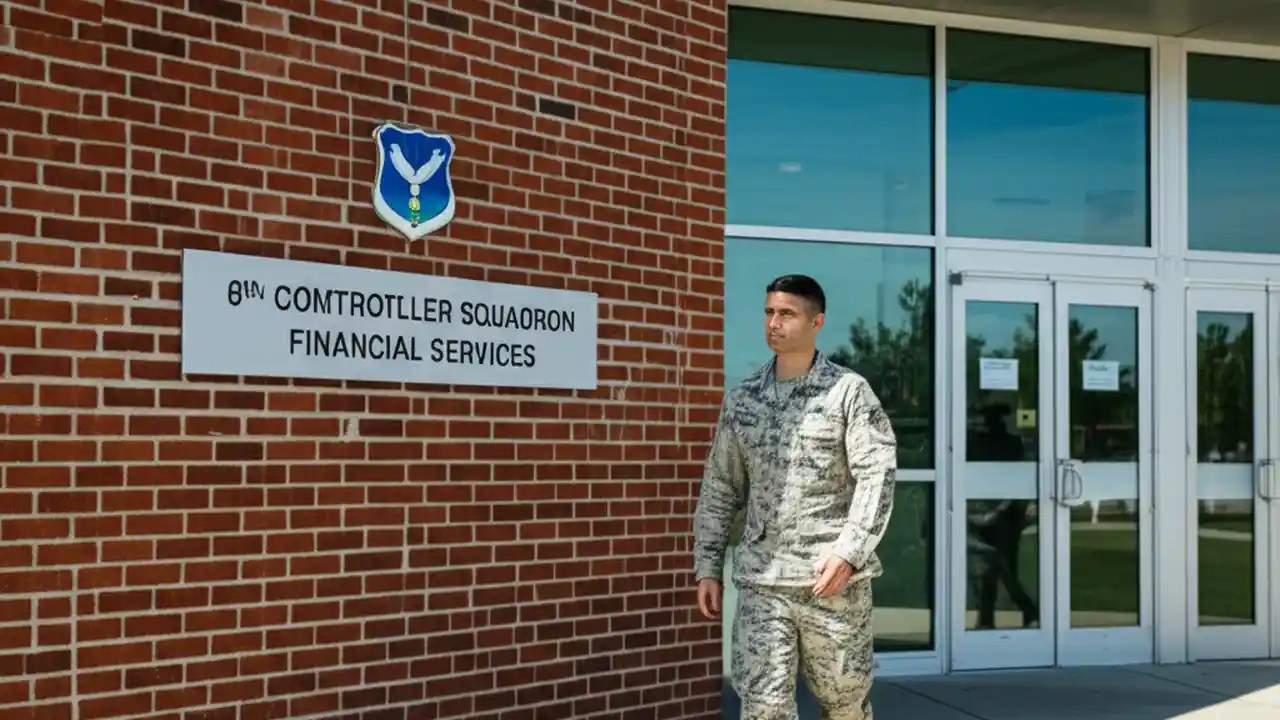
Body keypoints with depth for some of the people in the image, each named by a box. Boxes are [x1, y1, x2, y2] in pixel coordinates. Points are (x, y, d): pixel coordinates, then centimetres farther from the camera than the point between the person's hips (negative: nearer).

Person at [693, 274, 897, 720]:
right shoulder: (741, 400, 10)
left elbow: (877, 475, -8)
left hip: (835, 576, -2)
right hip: (761, 579, 2)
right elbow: (719, 489, 13)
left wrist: (848, 552, -18)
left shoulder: (849, 391, -1)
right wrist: (707, 566, 7)